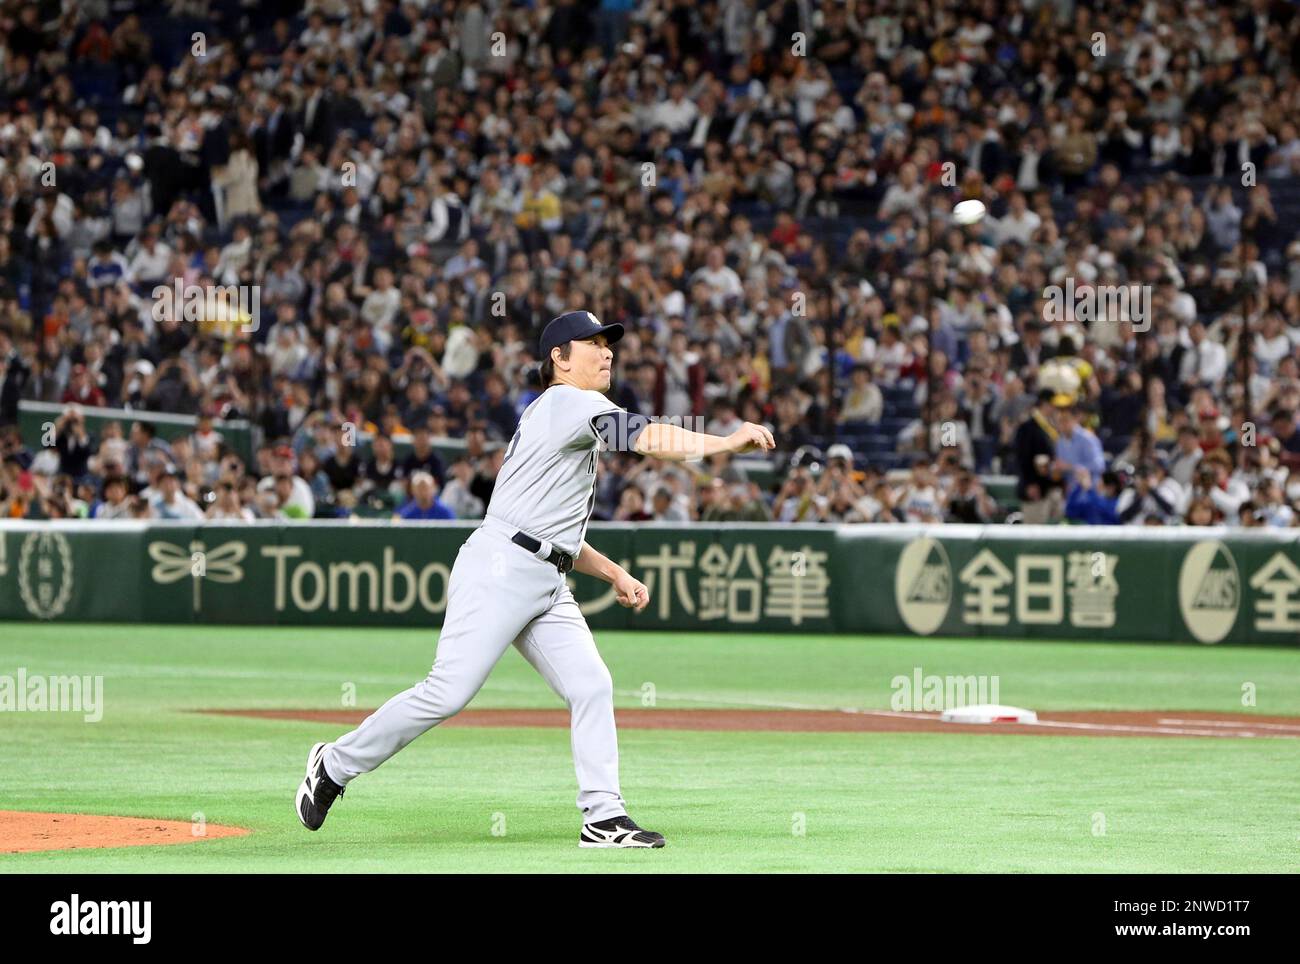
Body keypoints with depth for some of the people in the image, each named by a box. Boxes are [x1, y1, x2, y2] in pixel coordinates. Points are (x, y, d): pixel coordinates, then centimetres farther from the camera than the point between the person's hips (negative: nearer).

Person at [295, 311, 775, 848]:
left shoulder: (574, 419, 26)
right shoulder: (566, 402, -4)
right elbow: (644, 436, -20)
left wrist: (614, 574, 21)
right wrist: (727, 442, -22)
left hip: (548, 587, 10)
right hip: (500, 568, -10)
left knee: (591, 686, -5)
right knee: (449, 692, -11)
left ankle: (603, 817, -7)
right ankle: (336, 764, 3)